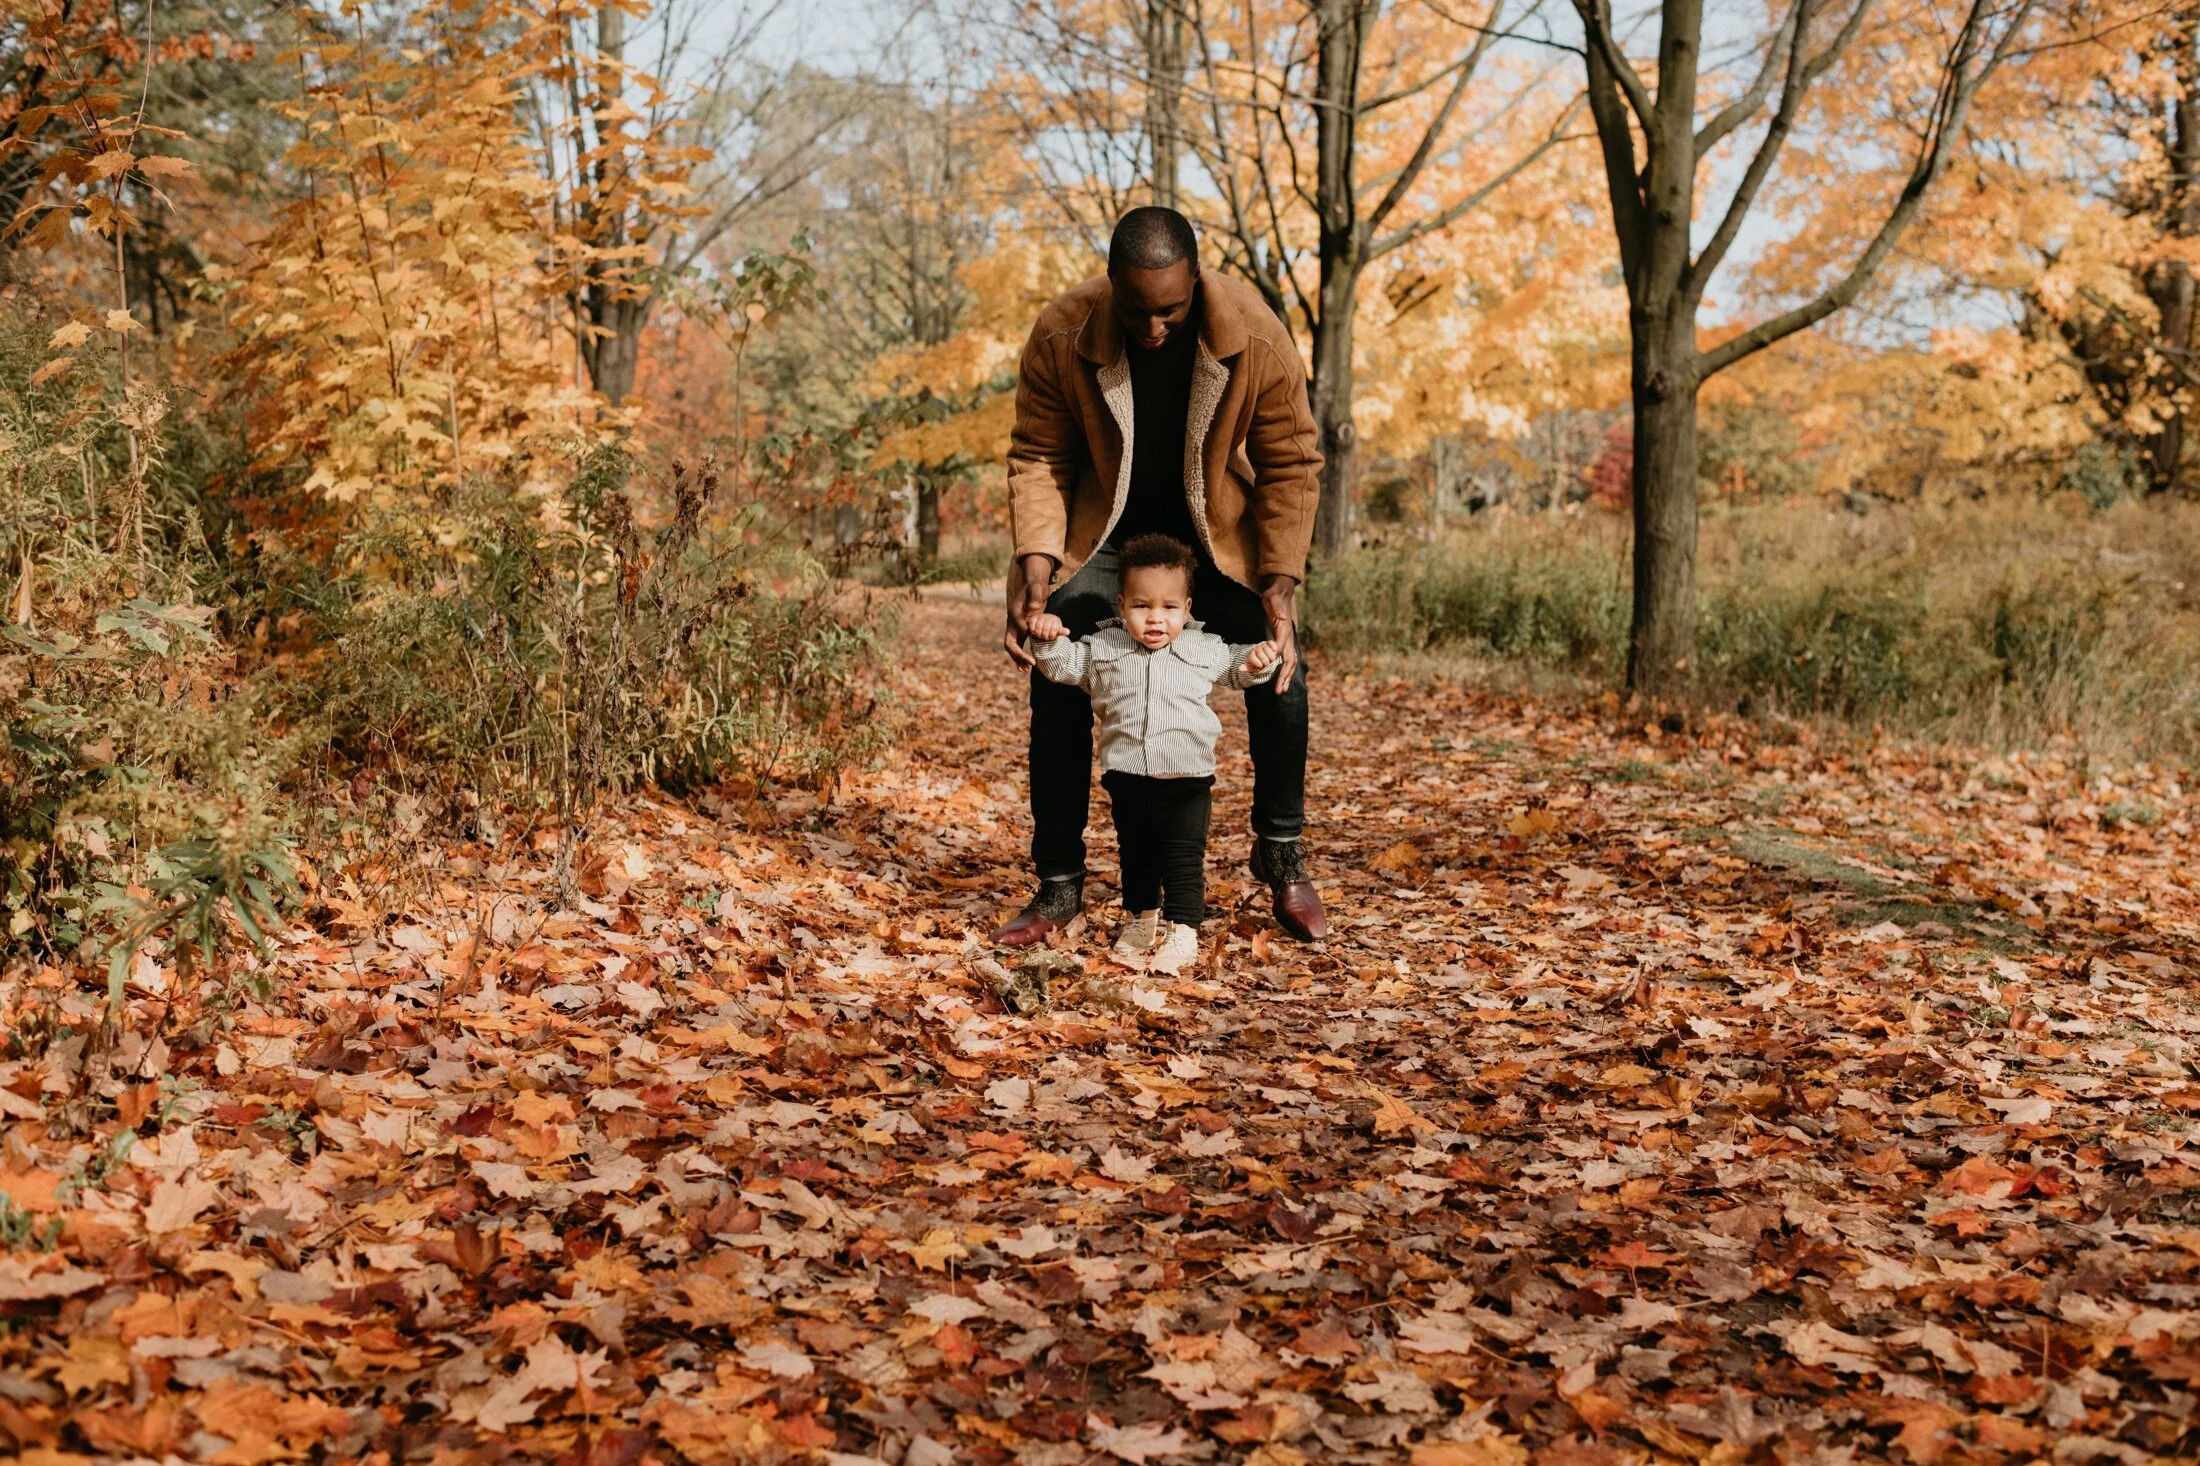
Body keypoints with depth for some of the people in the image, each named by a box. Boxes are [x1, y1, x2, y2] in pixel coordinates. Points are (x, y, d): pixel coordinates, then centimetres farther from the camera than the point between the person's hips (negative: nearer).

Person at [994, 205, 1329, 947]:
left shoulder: (1257, 341, -26)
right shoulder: (1061, 336, -25)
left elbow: (1289, 467, -16)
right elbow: (1038, 457, -13)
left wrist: (1280, 584, -24)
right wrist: (1036, 562, -26)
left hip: (1216, 531, 0)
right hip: (1104, 529, 0)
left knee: (1278, 670, -12)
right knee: (1056, 685, -8)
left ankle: (1282, 854, 12)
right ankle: (1058, 885, 5)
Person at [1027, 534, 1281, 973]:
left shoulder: (1204, 649, 3)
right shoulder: (1102, 648, 2)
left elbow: (1235, 668, 19)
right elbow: (1063, 665, 9)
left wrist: (1258, 658, -3)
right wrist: (1048, 639, -12)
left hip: (1187, 782, -2)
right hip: (1127, 780, 2)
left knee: (1184, 862, -2)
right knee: (1135, 858, 17)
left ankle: (1182, 932, 4)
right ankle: (1140, 919, 34)